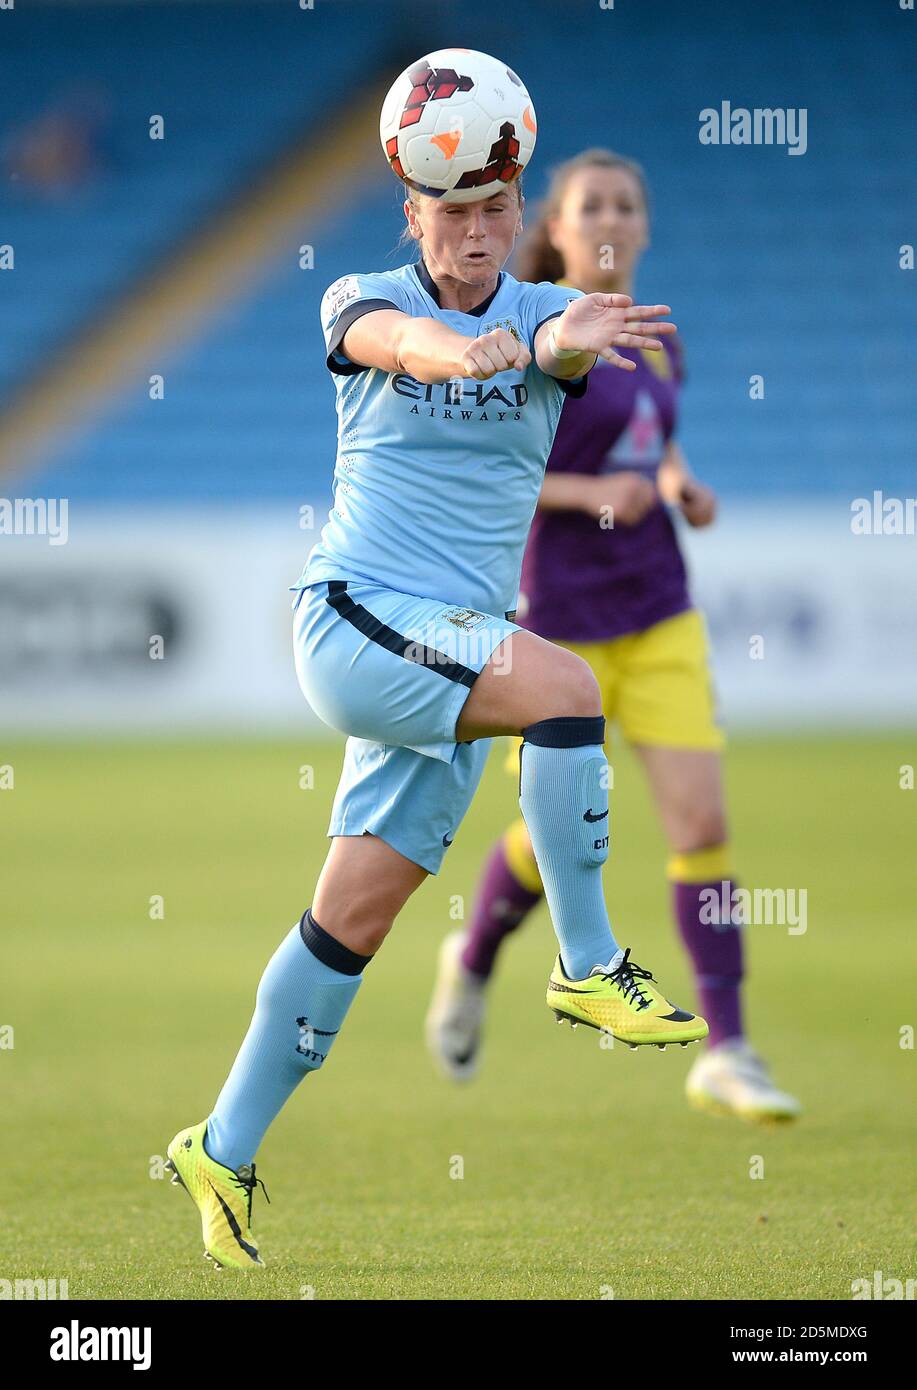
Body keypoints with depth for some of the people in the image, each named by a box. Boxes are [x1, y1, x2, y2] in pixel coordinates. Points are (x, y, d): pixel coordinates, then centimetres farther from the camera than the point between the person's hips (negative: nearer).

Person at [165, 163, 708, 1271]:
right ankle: (588, 967, -16)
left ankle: (224, 1150, 14)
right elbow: (409, 342, -26)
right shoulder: (361, 305, -1)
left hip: (452, 657, 4)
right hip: (354, 618, -4)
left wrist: (562, 342, -47)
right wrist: (460, 350, -50)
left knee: (359, 909, 3)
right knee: (565, 687, -27)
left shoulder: (546, 316, 5)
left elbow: (565, 342, -22)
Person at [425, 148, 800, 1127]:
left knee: (701, 818, -6)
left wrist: (680, 486, 0)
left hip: (659, 612, 5)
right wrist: (590, 493, -23)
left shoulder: (655, 339, 8)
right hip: (562, 616, -5)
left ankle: (725, 1051, -3)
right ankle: (473, 961, 37)